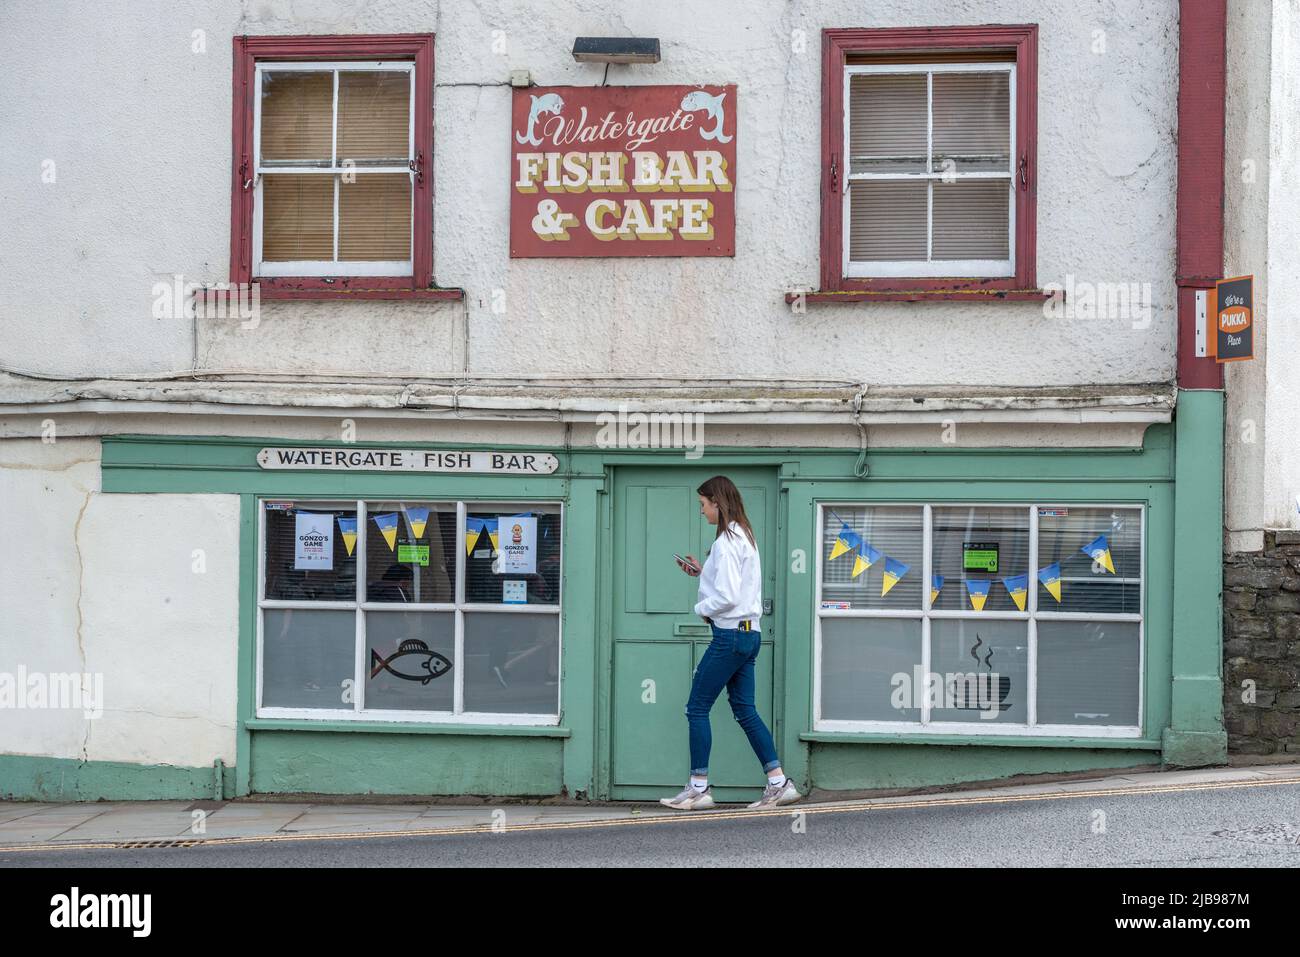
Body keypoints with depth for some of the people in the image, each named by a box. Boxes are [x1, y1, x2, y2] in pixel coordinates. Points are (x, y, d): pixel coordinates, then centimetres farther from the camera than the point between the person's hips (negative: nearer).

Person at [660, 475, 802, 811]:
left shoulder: (726, 542, -16)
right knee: (745, 709, 11)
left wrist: (702, 608, -5)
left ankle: (698, 788, 2)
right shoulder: (745, 537, 14)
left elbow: (728, 597, -22)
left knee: (697, 708, -2)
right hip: (750, 633, 10)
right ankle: (779, 783, 8)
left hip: (730, 635, -10)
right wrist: (702, 573, 14)